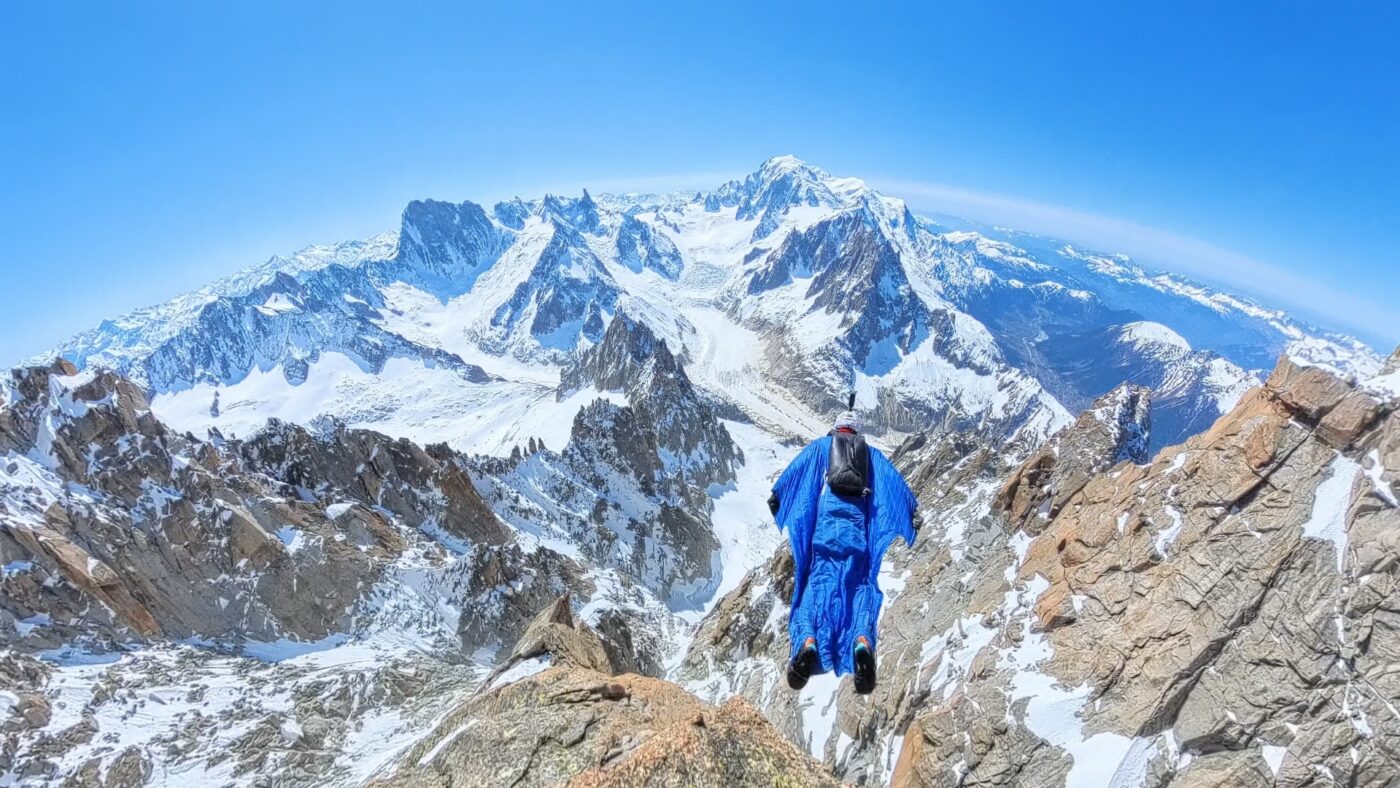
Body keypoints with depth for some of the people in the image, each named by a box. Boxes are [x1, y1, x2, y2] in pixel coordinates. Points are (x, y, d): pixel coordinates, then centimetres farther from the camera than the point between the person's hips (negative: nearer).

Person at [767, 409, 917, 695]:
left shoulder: (821, 446, 23)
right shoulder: (873, 454, 27)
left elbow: (793, 473, 15)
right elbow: (897, 484, 23)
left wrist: (774, 498, 21)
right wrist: (914, 510, 32)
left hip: (826, 524, -1)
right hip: (859, 527, 2)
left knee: (817, 581, -7)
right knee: (861, 586, -1)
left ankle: (808, 641, -32)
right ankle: (863, 641, -30)